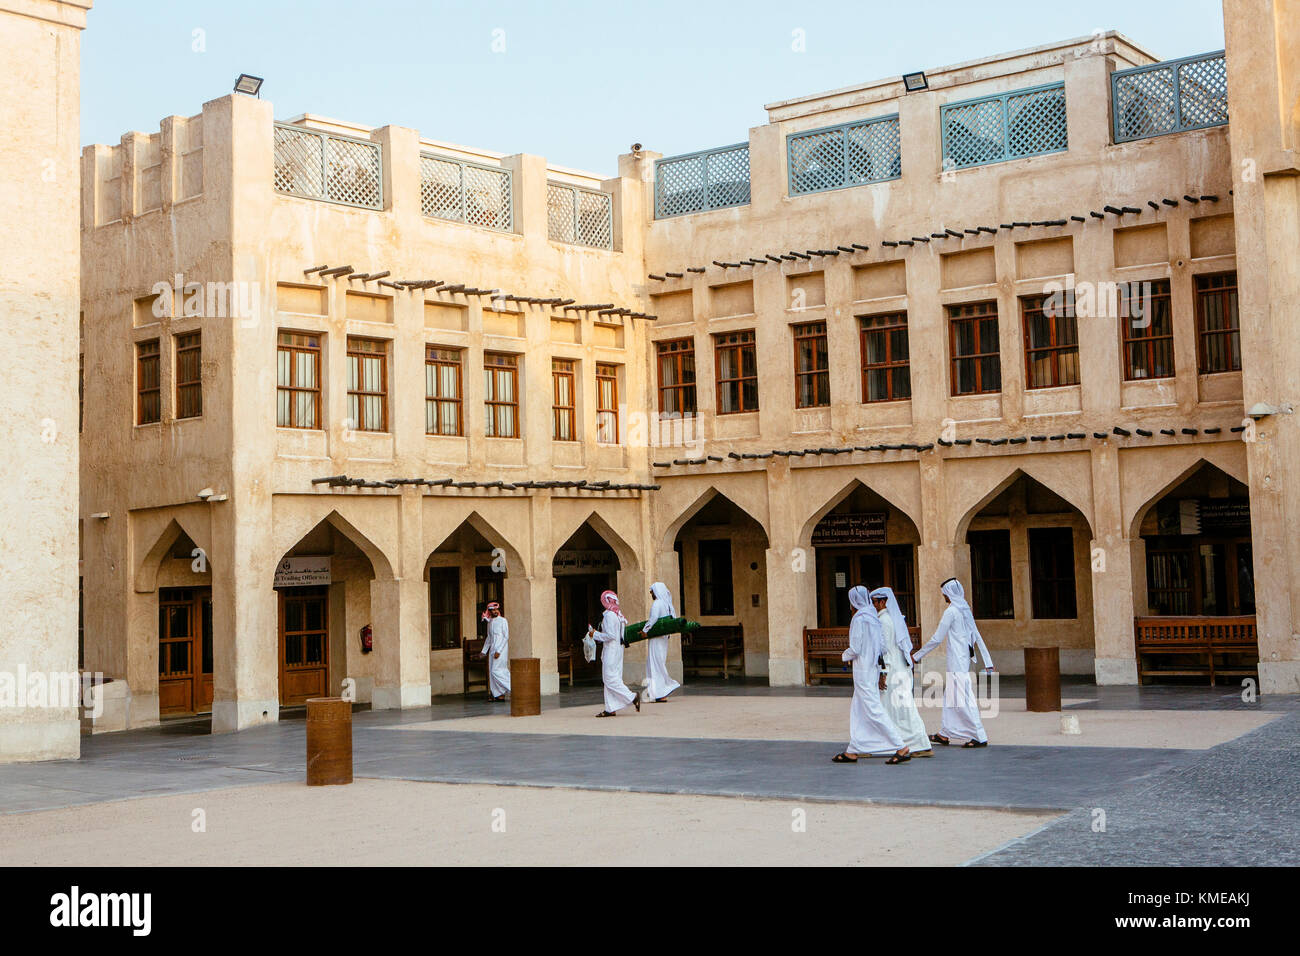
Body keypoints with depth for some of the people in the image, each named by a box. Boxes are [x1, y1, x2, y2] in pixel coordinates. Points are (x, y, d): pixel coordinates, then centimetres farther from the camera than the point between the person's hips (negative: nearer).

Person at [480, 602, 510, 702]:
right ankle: (500, 695, 5)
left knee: (496, 671, -15)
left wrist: (498, 651, -17)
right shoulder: (490, 622, 15)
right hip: (492, 649, 7)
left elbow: (506, 637, -11)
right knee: (492, 672, 3)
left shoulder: (503, 621, -6)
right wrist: (484, 651, 19)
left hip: (501, 649, -7)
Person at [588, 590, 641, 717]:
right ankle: (610, 709, 8)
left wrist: (595, 634, -9)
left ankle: (632, 697, -11)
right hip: (618, 648, 10)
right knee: (613, 677, 9)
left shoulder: (609, 615, -15)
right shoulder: (618, 614, 13)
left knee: (610, 679, -7)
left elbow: (610, 635, -20)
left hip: (611, 649, -10)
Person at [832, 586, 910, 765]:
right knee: (857, 710, 14)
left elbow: (855, 649, -18)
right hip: (874, 668, 9)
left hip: (863, 669, -9)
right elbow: (883, 646, 10)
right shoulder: (874, 618, 10)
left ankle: (901, 748, -11)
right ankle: (852, 752, 19)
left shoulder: (859, 618, -16)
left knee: (874, 710, -8)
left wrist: (845, 655, 1)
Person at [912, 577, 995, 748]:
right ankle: (945, 734, 23)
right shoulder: (966, 610, 12)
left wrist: (917, 656, -4)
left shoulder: (951, 611, -14)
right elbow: (977, 637, 13)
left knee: (963, 697, -7)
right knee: (950, 694, 16)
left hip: (957, 660, -9)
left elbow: (937, 639, -13)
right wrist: (988, 662, 14)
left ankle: (980, 737, -7)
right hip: (965, 658, 9)